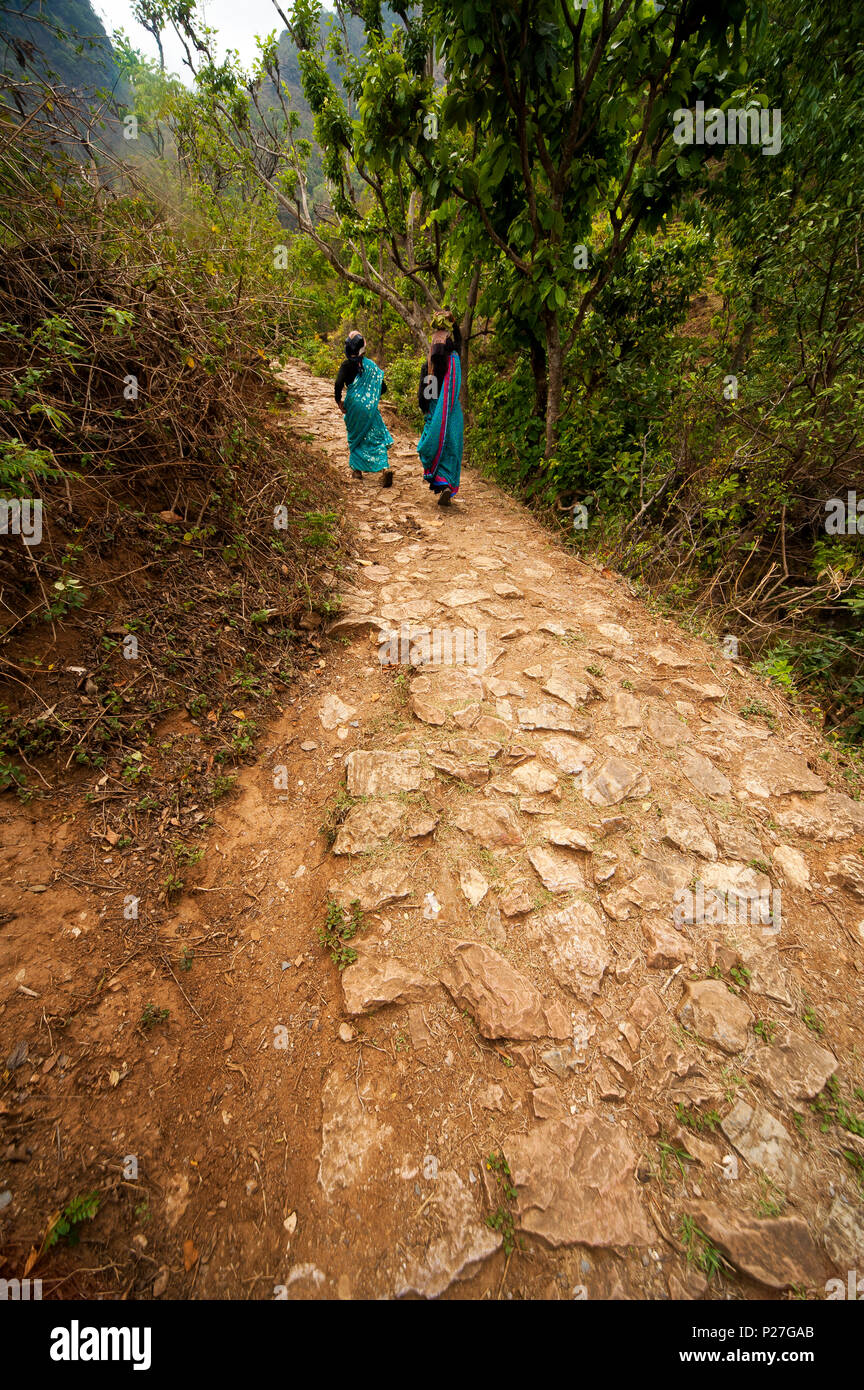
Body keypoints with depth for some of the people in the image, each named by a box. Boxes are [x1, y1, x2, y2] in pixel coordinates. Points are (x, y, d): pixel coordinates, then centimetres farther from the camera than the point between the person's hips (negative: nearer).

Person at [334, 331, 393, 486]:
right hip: (371, 408, 2)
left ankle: (357, 471, 20)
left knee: (355, 438, 14)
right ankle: (385, 468, -19)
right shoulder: (371, 364, 4)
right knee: (376, 438, 3)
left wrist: (339, 401, -4)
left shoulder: (347, 365, -6)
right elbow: (383, 387, 8)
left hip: (354, 406, -2)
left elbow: (338, 384, -18)